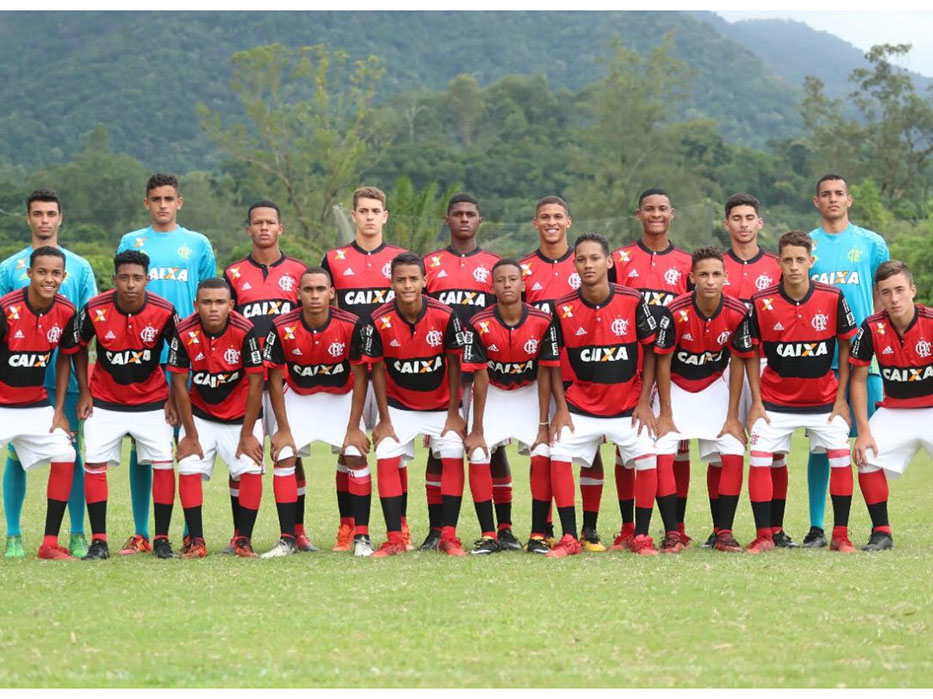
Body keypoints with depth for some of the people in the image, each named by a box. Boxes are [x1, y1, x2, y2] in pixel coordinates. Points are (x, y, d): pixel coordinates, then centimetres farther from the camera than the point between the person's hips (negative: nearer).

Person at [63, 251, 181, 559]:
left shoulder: (164, 311, -17)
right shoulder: (95, 310, -17)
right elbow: (77, 348, 2)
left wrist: (173, 398, -2)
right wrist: (84, 393, 0)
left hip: (153, 401, 0)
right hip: (105, 402, 0)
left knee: (163, 462, -7)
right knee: (94, 463, -7)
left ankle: (161, 540, 3)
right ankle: (98, 541, 1)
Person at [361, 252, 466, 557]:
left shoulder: (444, 315, -18)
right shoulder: (380, 320, -17)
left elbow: (454, 364, -7)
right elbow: (377, 369, -7)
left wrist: (453, 414, -7)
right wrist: (384, 420, -7)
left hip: (441, 406, 0)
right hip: (399, 407, 0)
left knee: (453, 456, -14)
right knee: (386, 457, -14)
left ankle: (448, 537, -5)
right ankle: (395, 539, -8)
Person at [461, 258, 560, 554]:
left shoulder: (542, 322, -17)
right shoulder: (479, 325, -19)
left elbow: (545, 375, -12)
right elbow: (480, 378, -15)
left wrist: (544, 425, -13)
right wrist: (477, 430, -14)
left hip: (530, 393, 0)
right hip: (492, 394, 0)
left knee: (542, 456, -17)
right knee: (477, 455, -16)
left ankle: (538, 535, -8)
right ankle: (489, 535, -8)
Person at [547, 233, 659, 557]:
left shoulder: (632, 301, -9)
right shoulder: (563, 308, -7)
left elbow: (650, 351, 0)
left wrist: (644, 402, -4)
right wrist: (560, 407, -3)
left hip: (627, 406, -1)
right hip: (580, 406, 1)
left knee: (646, 457, -15)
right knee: (559, 456, -13)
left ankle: (641, 536, 1)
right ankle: (569, 538, -2)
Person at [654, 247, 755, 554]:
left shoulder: (737, 313, -16)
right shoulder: (675, 312, -24)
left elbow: (737, 364, -5)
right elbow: (663, 362, -14)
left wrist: (732, 416, -5)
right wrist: (665, 414, -11)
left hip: (714, 388, 2)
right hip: (675, 388, -2)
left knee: (733, 454, -11)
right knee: (661, 455, -17)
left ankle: (724, 532, -1)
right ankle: (671, 534, -9)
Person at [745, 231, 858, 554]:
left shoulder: (833, 298, -10)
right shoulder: (761, 303, -11)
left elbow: (846, 346, 0)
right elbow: (751, 353, 0)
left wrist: (841, 398, -2)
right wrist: (756, 402, -4)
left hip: (824, 399, 0)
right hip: (775, 400, 0)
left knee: (841, 454, -10)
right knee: (760, 457, -10)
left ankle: (840, 535, 2)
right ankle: (764, 536, 1)